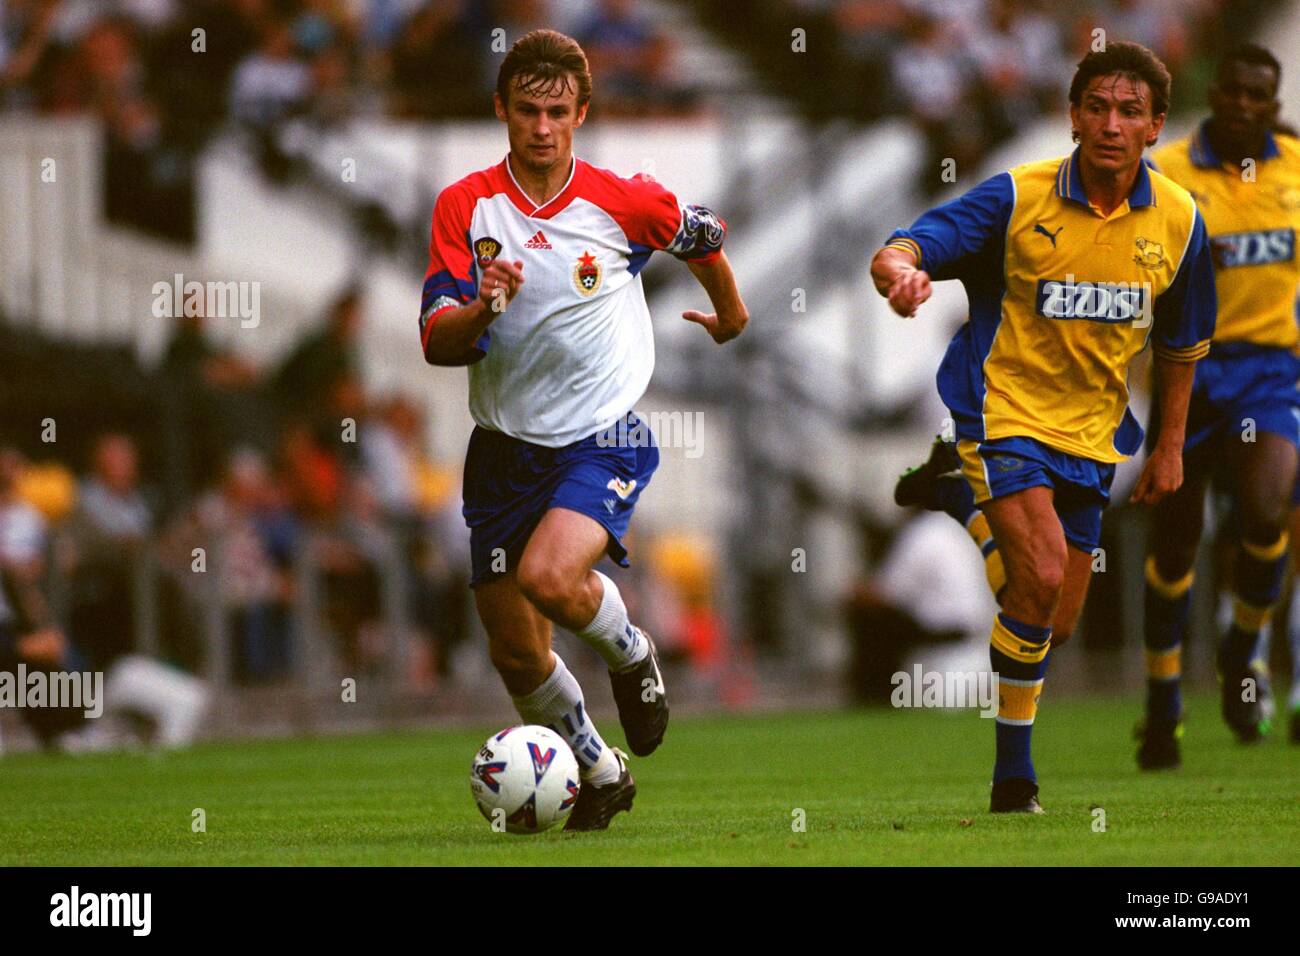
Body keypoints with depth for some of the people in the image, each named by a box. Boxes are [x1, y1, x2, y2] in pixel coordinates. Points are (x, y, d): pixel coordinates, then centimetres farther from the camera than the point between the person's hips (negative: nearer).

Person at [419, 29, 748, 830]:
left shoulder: (624, 202, -7)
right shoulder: (466, 206, -5)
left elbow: (702, 234, 15)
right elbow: (437, 342, -11)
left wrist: (732, 316, 31)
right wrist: (483, 308, -32)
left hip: (603, 439, -3)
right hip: (506, 446, 3)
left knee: (549, 575, -31)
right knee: (516, 655, 7)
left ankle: (632, 653, 3)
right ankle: (600, 774, 33)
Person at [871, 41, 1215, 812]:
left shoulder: (1177, 221, -3)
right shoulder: (1018, 198, -15)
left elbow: (1183, 342, 13)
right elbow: (900, 254, -24)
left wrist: (1170, 445, 13)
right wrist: (901, 271, -48)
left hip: (1091, 431, 5)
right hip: (1003, 409, -5)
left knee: (1057, 624, 9)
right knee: (1042, 575, -24)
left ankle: (961, 502, 35)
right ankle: (1013, 771, -7)